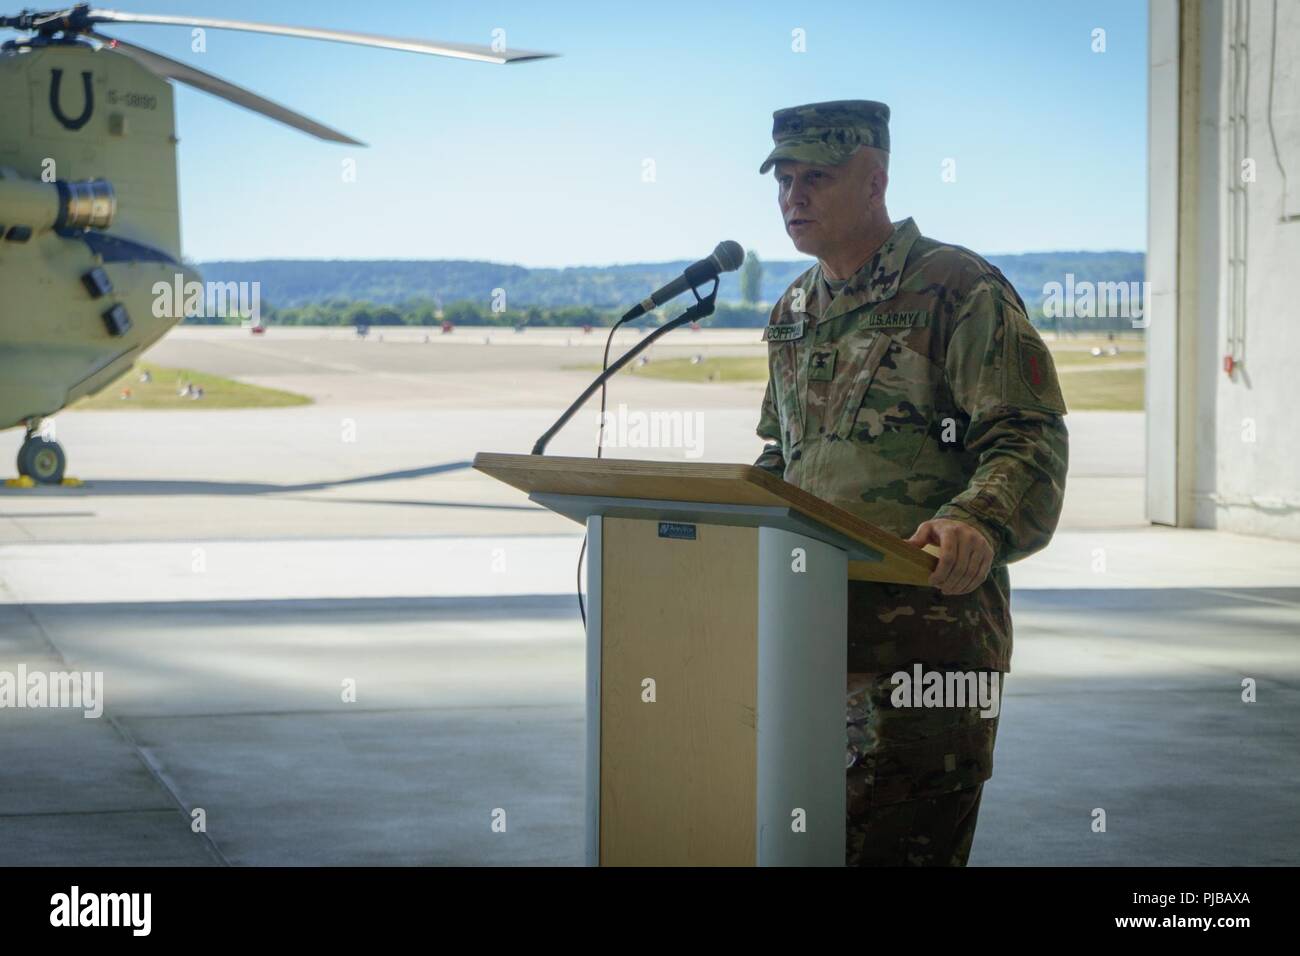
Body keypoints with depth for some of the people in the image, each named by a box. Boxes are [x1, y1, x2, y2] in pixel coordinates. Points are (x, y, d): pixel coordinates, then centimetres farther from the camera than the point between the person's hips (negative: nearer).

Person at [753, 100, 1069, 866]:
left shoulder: (958, 291, -5)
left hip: (928, 629, -7)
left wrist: (982, 523, -32)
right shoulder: (793, 314, 19)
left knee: (903, 842, -7)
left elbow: (1030, 439, -13)